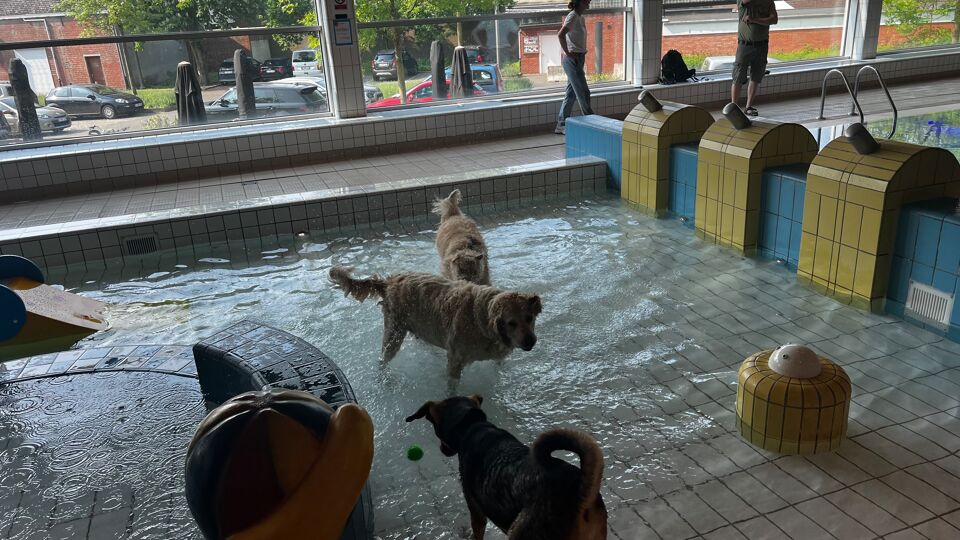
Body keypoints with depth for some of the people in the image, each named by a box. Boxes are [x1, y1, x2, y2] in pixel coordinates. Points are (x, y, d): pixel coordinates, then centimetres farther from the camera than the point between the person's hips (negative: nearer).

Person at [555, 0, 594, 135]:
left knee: (571, 93, 10)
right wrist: (567, 53, -22)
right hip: (572, 60, -9)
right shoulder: (573, 17, -14)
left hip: (578, 59, 9)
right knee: (583, 93, -3)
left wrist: (582, 51, 15)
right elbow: (561, 34, -28)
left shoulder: (580, 17, 14)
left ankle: (561, 126, 15)